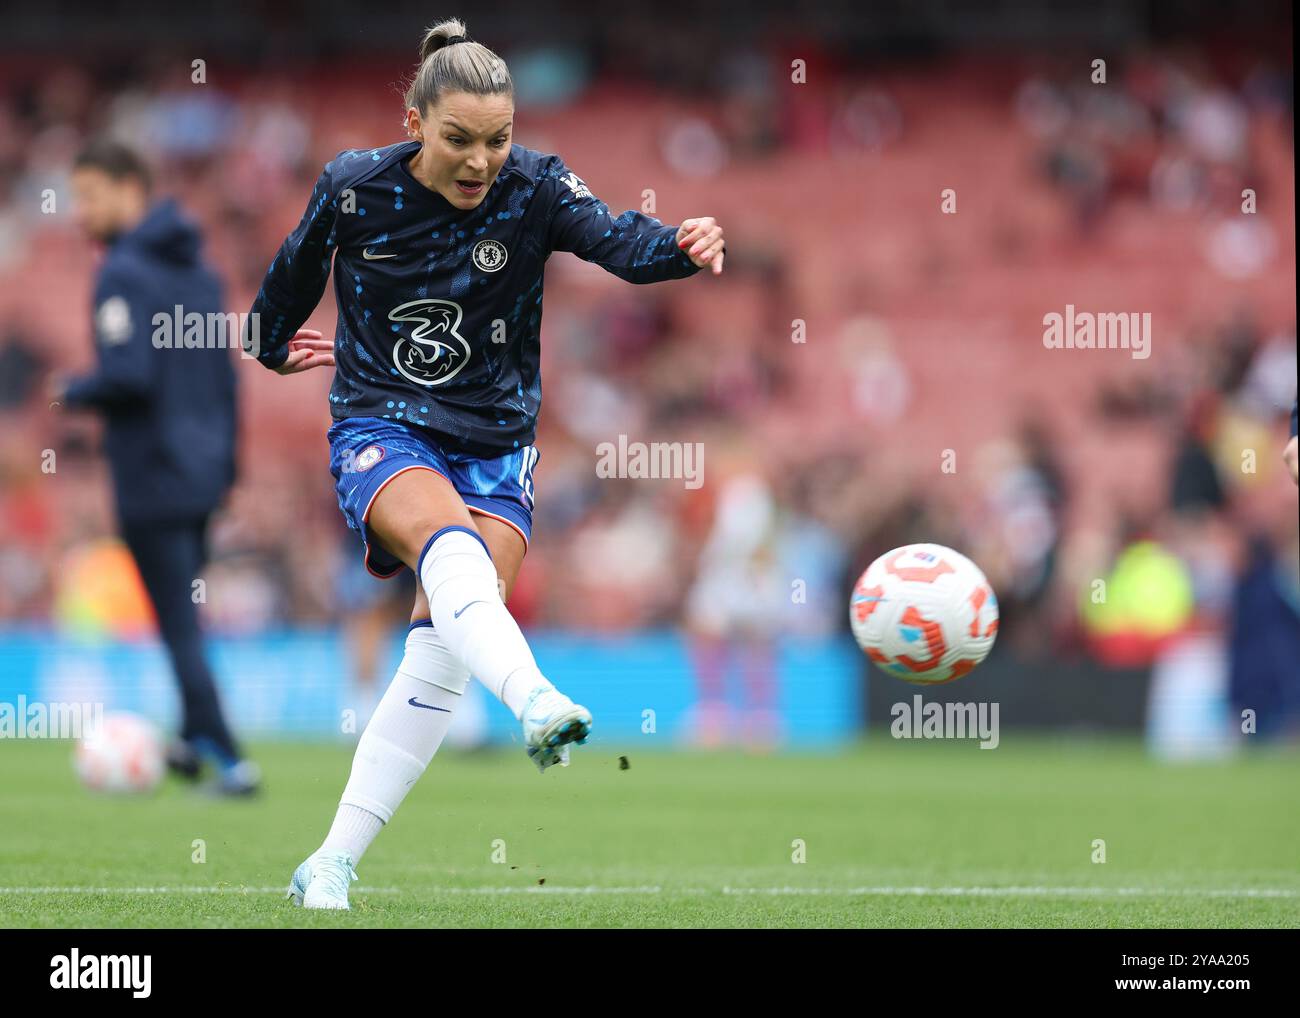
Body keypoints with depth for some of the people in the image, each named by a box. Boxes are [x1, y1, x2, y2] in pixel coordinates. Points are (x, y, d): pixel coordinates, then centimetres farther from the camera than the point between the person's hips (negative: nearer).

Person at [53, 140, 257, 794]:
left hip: (152, 479, -8)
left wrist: (74, 394, -4)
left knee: (178, 624, -4)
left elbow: (128, 377, -23)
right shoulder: (199, 272, 12)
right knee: (183, 612, 20)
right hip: (201, 473, 8)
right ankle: (198, 738, 25)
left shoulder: (124, 274, -13)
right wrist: (225, 464, 25)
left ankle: (227, 759, -7)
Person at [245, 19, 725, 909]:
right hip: (381, 428, -2)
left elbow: (616, 239, -28)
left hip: (496, 445, 2)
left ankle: (332, 866, -2)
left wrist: (682, 246, -50)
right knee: (450, 543, -35)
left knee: (442, 651, -10)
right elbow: (296, 269, 13)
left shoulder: (534, 187, -10)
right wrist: (273, 344, 30)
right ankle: (537, 705, -61)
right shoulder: (355, 188, -8)